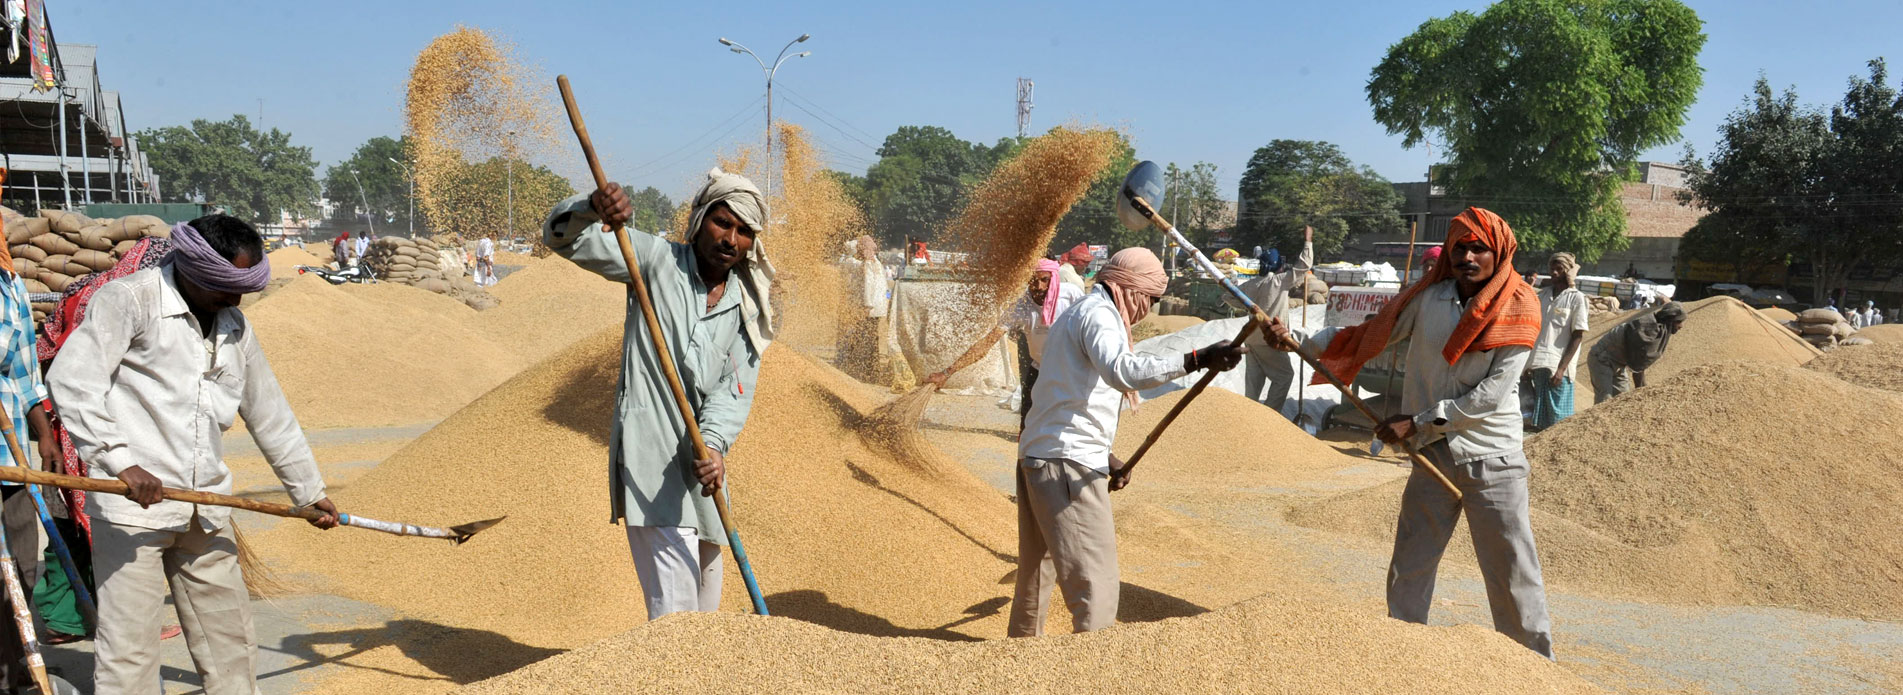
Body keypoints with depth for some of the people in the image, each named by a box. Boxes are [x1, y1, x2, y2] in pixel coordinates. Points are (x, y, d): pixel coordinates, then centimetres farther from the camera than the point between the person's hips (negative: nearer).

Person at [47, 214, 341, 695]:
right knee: (128, 646, -5)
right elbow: (72, 380, -18)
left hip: (205, 510, 7)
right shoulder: (128, 300, -7)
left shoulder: (234, 326, 14)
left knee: (230, 638, 12)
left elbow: (269, 414, 22)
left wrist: (308, 491, 26)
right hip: (132, 505, -7)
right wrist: (120, 461, -24)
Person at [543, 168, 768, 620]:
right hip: (649, 458, -5)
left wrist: (713, 444, -24)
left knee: (706, 599, 21)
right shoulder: (657, 260, -2)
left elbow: (736, 387, -5)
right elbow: (562, 238, -8)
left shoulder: (749, 307, 7)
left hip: (701, 460, 6)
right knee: (675, 605, -15)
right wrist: (592, 208, -31)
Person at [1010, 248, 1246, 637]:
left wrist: (1105, 458, 22)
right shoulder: (1099, 314, -11)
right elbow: (1123, 371, -33)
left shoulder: (1076, 314, 21)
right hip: (1068, 465, -10)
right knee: (1096, 584, -10)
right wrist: (1197, 360, -41)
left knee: (1036, 573, 22)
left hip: (1034, 457, 10)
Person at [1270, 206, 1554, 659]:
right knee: (1409, 571, 8)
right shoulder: (1428, 298, 3)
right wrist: (1297, 339, -6)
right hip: (1433, 456, 3)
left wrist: (1417, 423, -14)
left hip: (1492, 460, -3)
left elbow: (1492, 394, -13)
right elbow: (1364, 337, 7)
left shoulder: (1517, 309, -7)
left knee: (1514, 576, 1)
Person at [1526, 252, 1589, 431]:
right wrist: (1528, 363, 10)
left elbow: (1578, 336, -6)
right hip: (1538, 364, 5)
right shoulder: (1543, 295, 12)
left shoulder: (1577, 298, -3)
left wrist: (1561, 368, -14)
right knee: (1540, 423, 9)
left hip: (1558, 366, -5)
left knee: (1558, 422, -2)